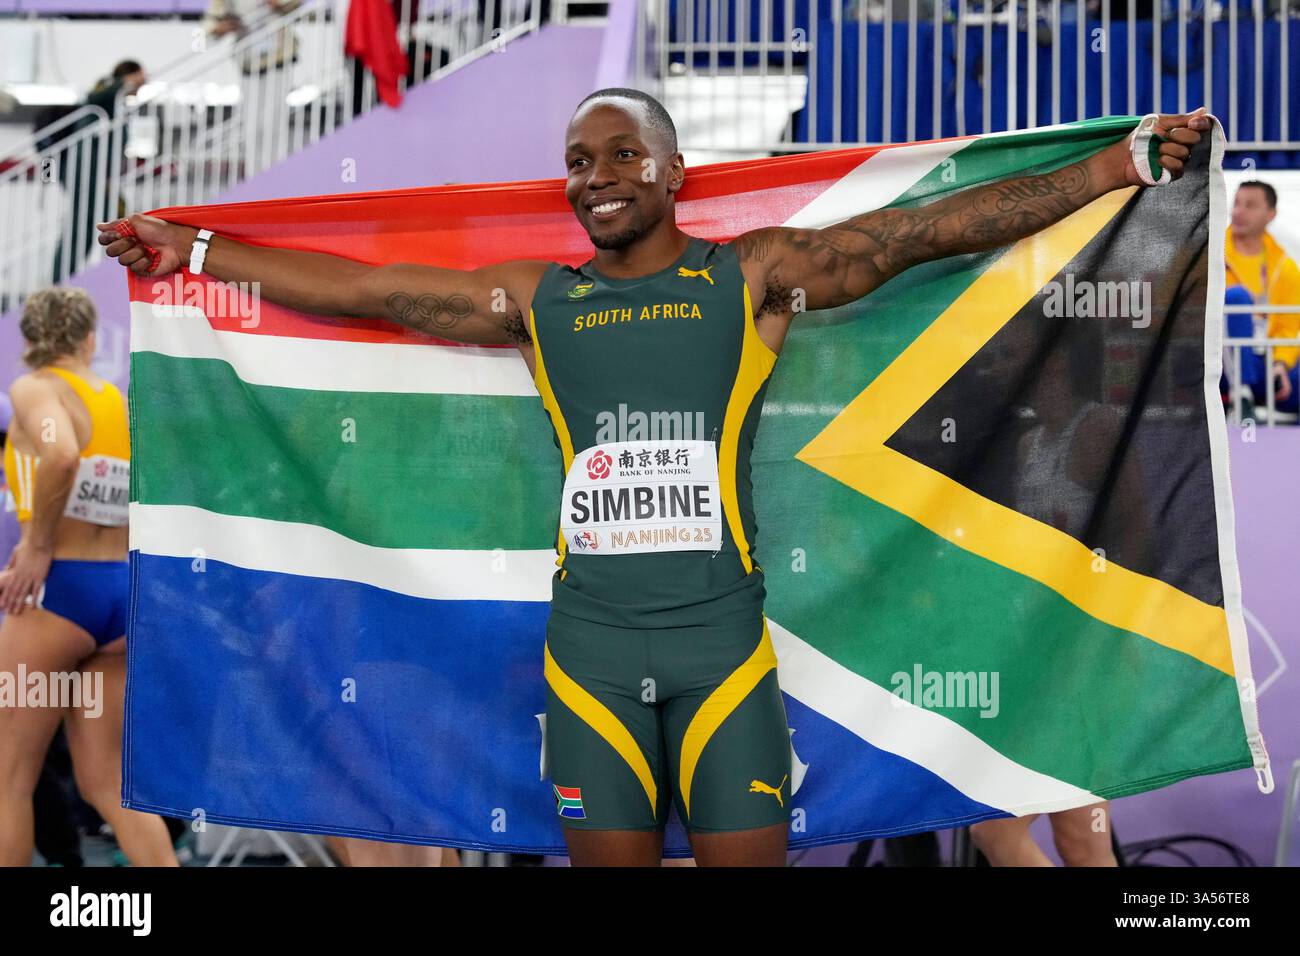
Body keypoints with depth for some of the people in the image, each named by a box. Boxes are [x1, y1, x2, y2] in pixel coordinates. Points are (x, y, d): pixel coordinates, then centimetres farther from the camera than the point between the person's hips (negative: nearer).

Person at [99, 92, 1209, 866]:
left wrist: (1126, 161, -2)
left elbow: (933, 227, 0)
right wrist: (192, 251, 17)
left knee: (747, 853, 2)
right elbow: (359, 287, 15)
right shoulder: (538, 301, 10)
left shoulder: (755, 275, 5)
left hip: (723, 639, -1)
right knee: (606, 855, 8)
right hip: (591, 644, 2)